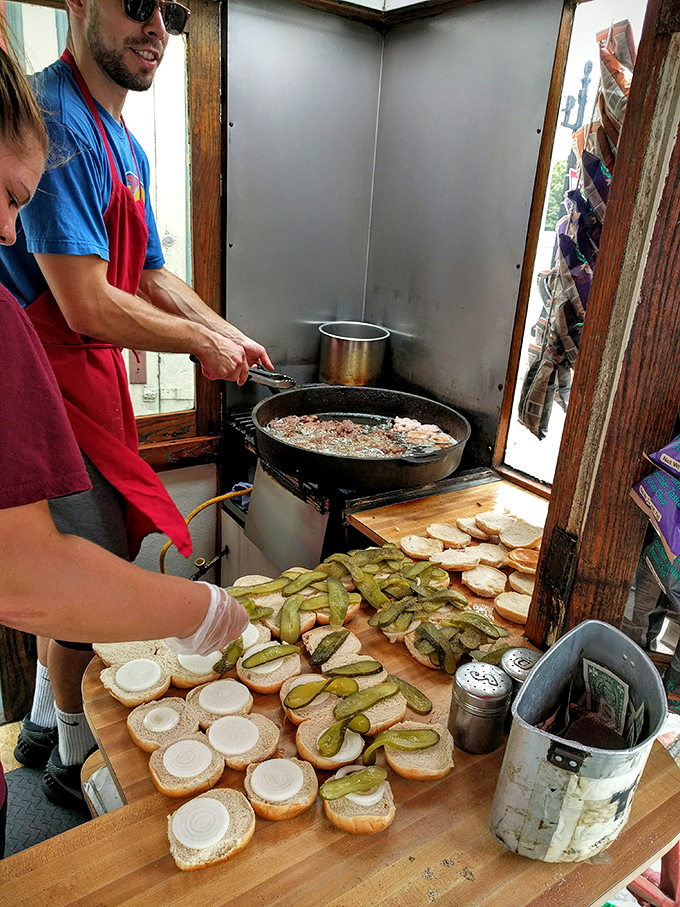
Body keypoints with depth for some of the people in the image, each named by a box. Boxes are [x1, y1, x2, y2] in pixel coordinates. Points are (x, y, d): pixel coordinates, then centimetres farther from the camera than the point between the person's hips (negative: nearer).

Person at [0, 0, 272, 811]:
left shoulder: (124, 147, 14)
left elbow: (152, 277, 20)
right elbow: (88, 307, -23)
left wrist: (228, 335, 9)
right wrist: (202, 343, -10)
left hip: (87, 383, 10)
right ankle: (76, 760, 28)